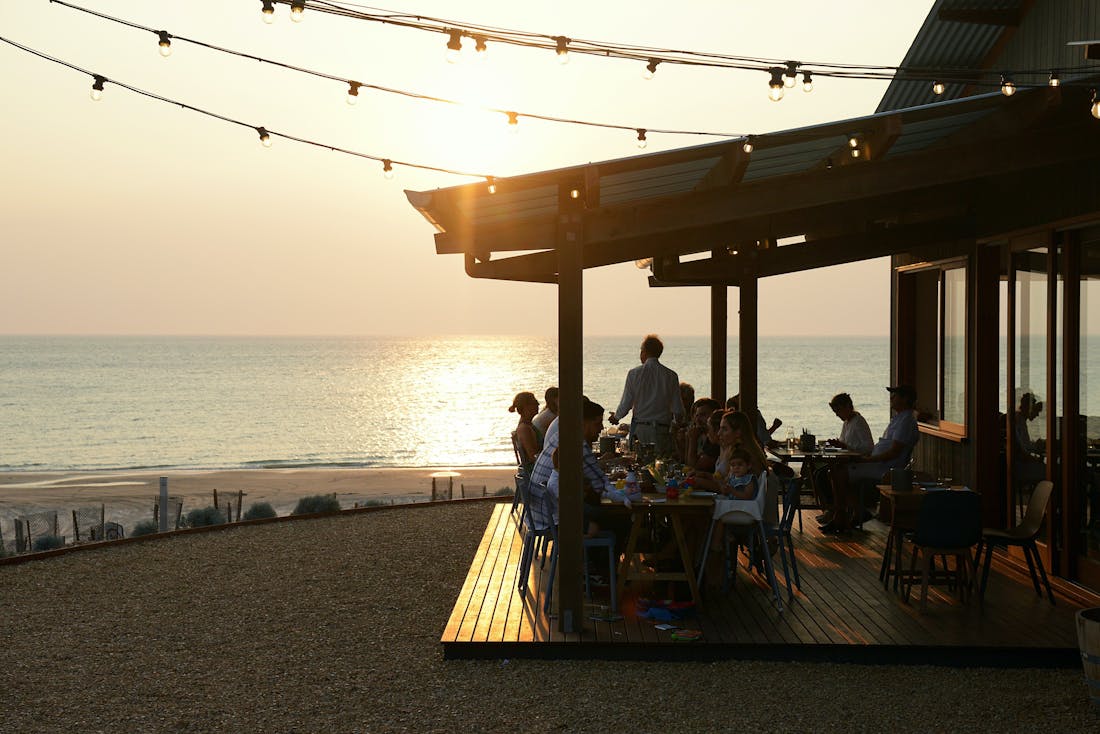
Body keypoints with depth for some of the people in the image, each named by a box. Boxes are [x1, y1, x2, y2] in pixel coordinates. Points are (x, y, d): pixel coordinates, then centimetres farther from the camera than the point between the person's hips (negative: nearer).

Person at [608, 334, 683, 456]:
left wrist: (616, 417, 21)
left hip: (640, 430, 0)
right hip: (662, 430, 0)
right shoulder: (671, 375, -1)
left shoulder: (634, 374, -3)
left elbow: (626, 404, 1)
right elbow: (677, 410, 0)